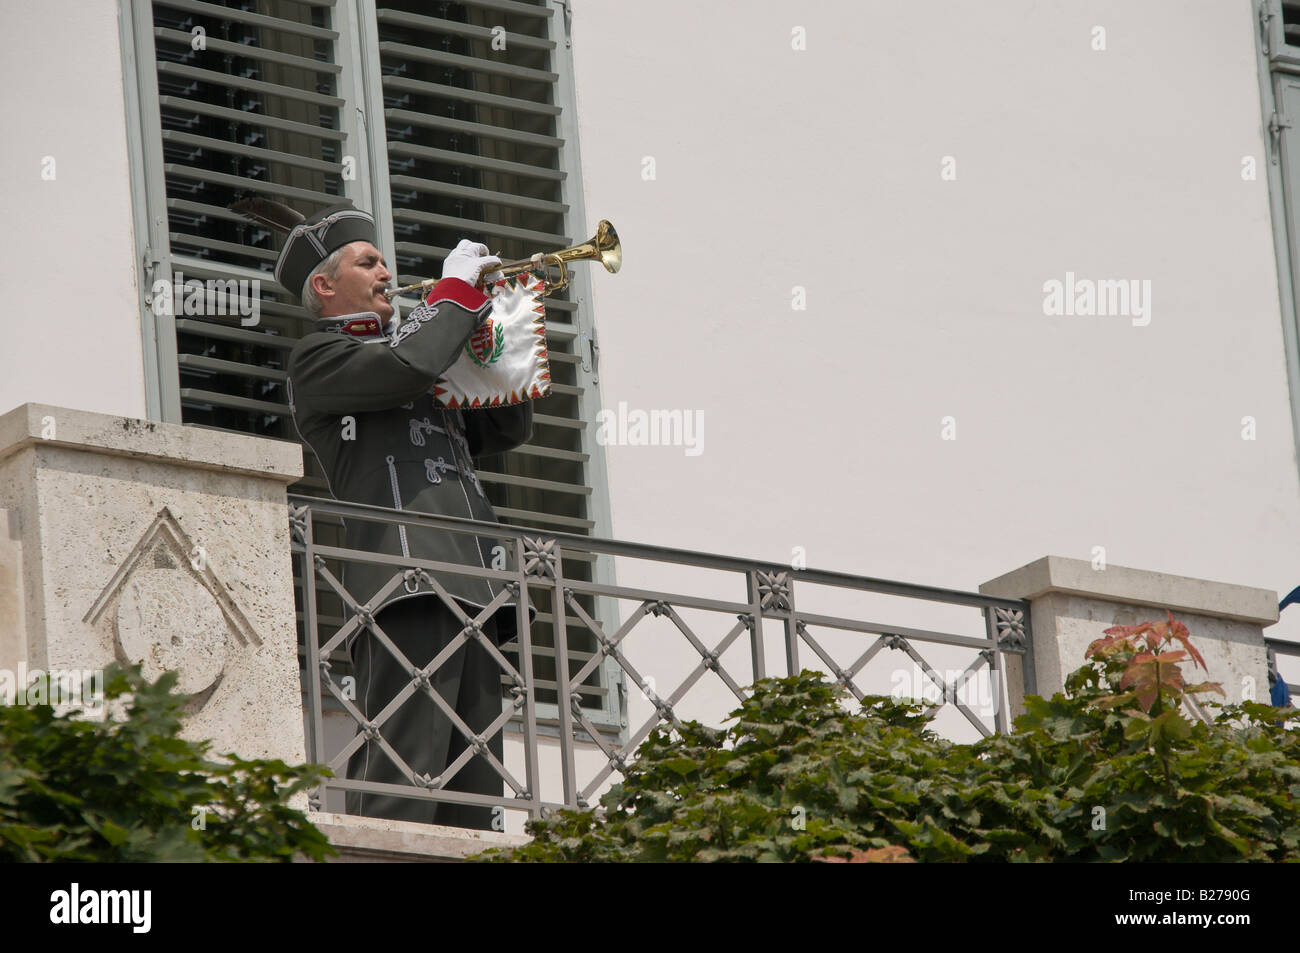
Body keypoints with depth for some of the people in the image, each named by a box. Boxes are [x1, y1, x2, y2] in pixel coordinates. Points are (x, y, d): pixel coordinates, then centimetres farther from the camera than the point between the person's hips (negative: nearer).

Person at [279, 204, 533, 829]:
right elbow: (410, 365, -13)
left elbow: (508, 429, 31)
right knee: (401, 785, -20)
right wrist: (458, 288, 2)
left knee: (474, 792, 2)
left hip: (469, 591, 9)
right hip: (407, 588, -9)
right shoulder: (319, 357, 7)